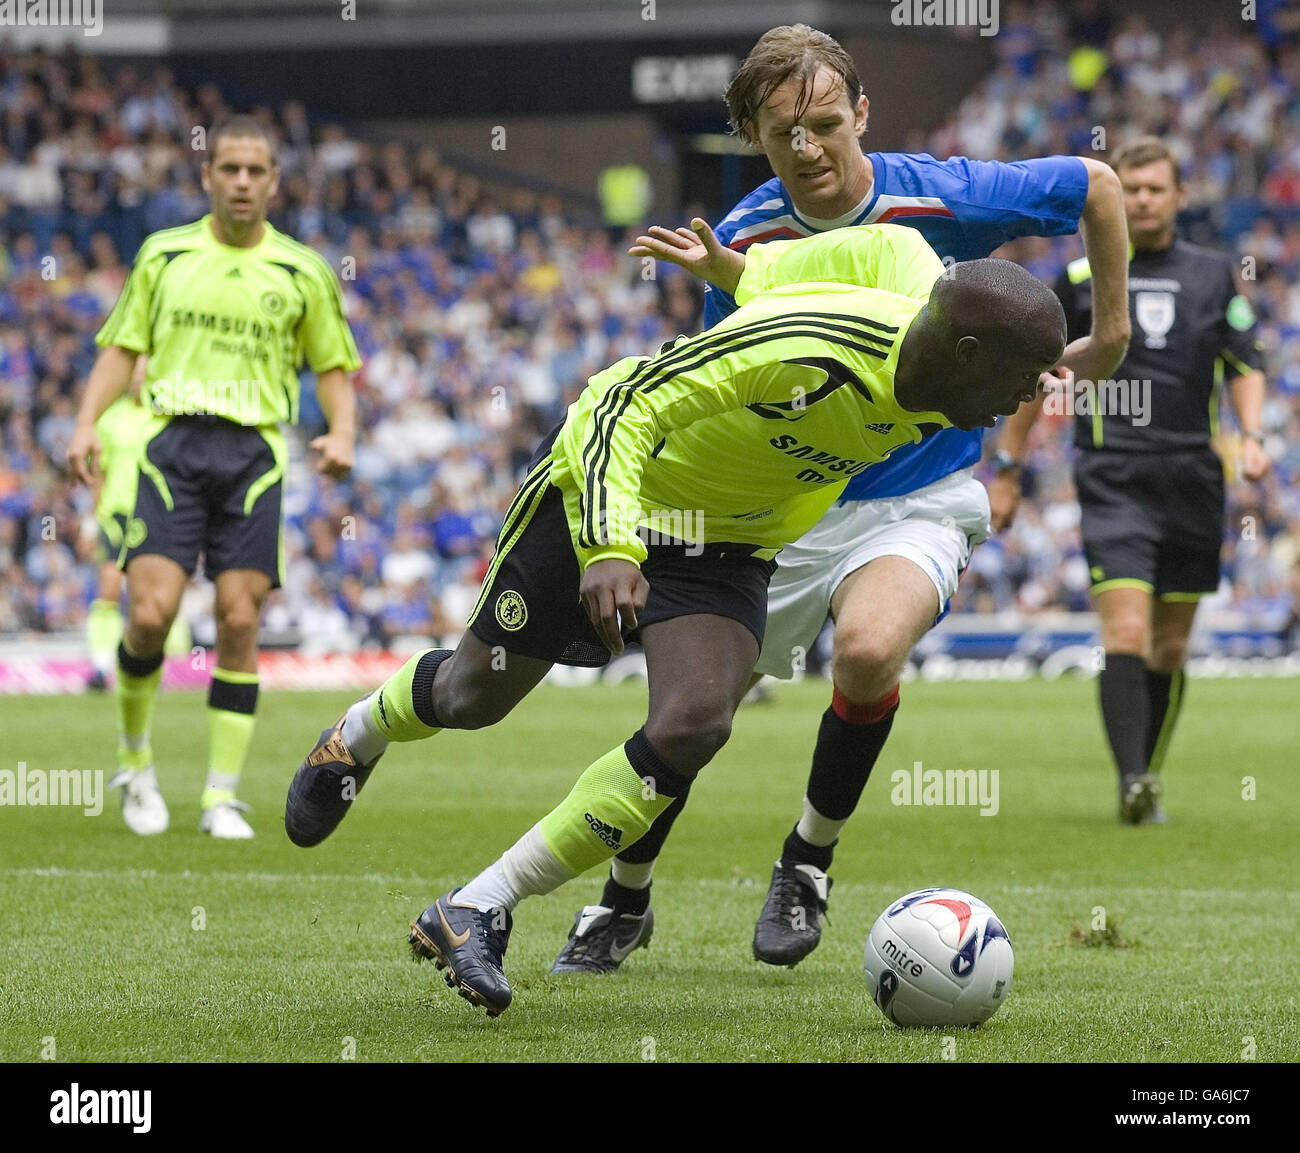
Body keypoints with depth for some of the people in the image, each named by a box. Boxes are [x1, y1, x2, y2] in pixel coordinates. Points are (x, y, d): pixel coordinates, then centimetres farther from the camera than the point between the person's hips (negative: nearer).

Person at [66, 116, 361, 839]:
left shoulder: (303, 273, 8)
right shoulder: (163, 255, 9)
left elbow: (334, 366, 14)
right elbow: (122, 348, 13)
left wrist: (342, 433, -4)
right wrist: (88, 422, -1)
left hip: (254, 452, 0)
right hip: (171, 440, 0)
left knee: (240, 622, -7)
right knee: (151, 614, -14)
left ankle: (223, 798, 1)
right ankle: (135, 764, 10)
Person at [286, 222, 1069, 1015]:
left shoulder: (940, 392, -17)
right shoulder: (805, 349, -39)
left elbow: (892, 243, 2)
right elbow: (627, 407, -33)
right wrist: (611, 550, -45)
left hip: (727, 550, 5)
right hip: (607, 496, -5)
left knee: (696, 725, -20)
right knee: (473, 698, 13)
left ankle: (478, 912, -11)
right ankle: (357, 738, 51)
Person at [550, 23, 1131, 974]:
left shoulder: (941, 199, -14)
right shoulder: (742, 237, -8)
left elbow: (1095, 185, -1)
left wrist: (1111, 328, 6)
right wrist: (722, 280, -24)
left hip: (919, 496, -3)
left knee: (869, 648, -33)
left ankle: (808, 862, -7)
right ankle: (625, 902, 27)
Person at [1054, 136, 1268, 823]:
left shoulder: (1213, 275, 11)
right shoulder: (1081, 279, 6)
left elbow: (1244, 364, 15)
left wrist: (1251, 437, -3)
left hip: (1194, 481, 3)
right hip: (1113, 484, -3)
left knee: (1170, 648, 8)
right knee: (1125, 635, -18)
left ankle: (1149, 779, 21)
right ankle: (1132, 782, -26)